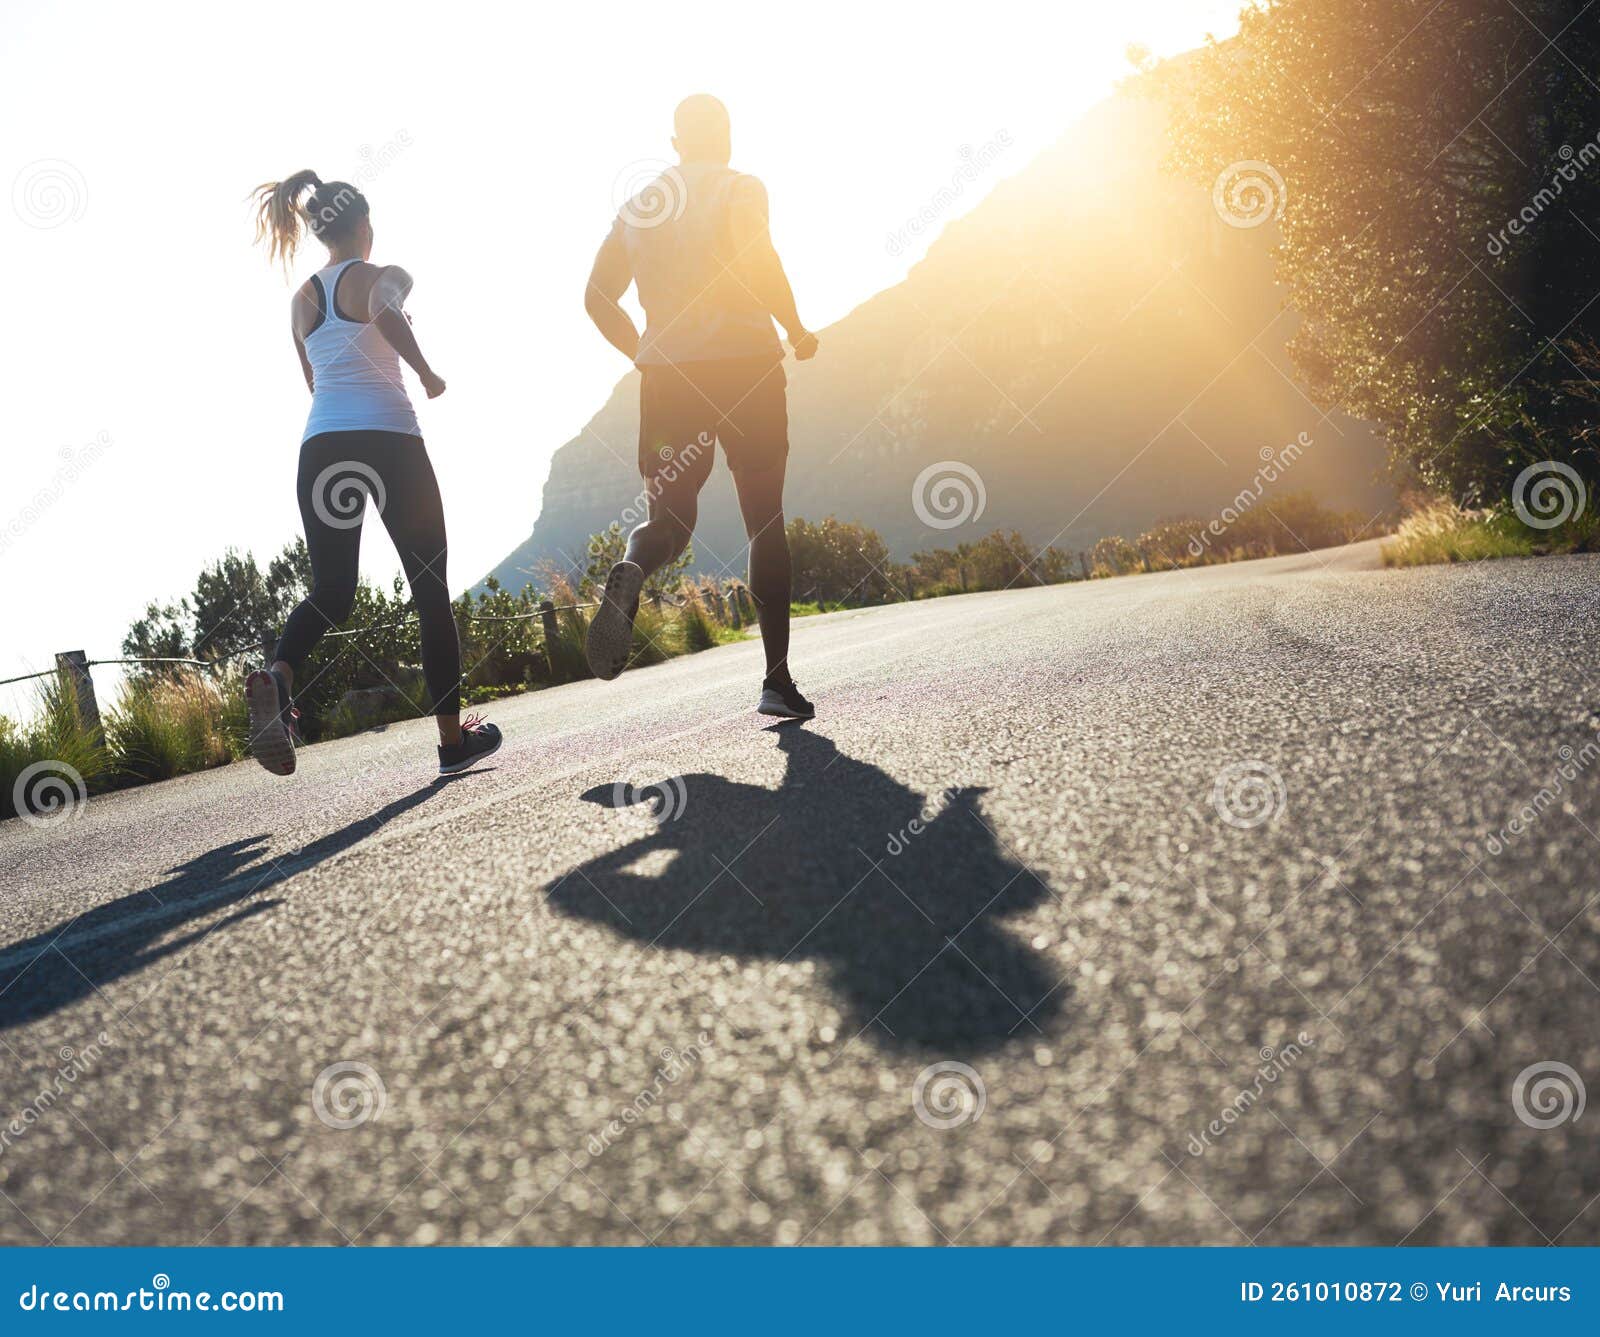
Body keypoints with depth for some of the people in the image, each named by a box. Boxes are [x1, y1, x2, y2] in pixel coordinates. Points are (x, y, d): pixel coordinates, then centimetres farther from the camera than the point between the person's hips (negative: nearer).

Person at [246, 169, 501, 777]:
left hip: (321, 447, 5)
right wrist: (426, 371, -11)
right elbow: (383, 312, -23)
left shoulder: (302, 299, 18)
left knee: (331, 591, 8)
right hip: (389, 440, -5)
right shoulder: (384, 276, 1)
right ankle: (454, 737, 10)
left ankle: (277, 675, -25)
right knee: (430, 589, 6)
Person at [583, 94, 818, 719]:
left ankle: (631, 569, -32)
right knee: (765, 520, 5)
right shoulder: (739, 187, 1)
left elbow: (599, 297, 14)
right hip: (744, 365, -3)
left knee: (669, 513, 7)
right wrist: (796, 329, -5)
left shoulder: (636, 205, 16)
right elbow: (756, 258, -18)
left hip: (665, 376, 3)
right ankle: (777, 679, 3)